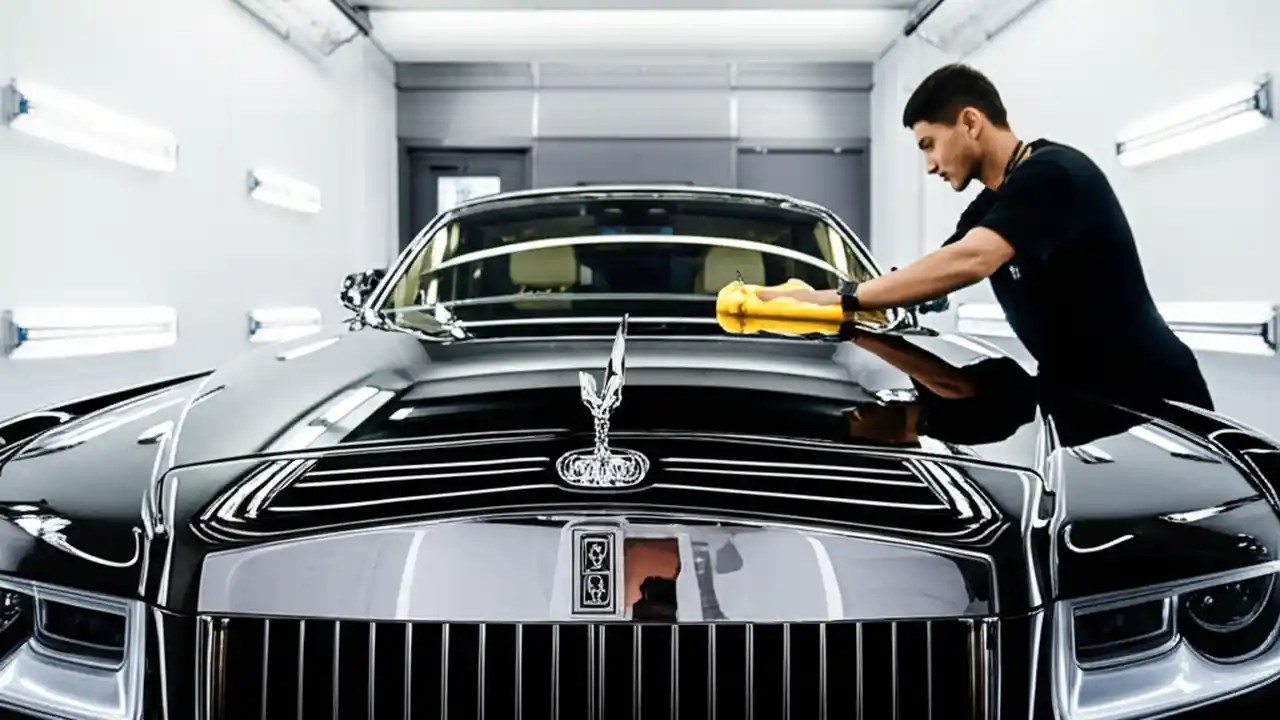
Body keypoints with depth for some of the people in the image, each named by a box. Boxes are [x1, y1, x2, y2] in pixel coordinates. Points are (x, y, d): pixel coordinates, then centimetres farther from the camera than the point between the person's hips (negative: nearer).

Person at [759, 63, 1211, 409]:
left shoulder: (1053, 172, -19)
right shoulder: (988, 208, 11)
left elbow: (968, 263, -32)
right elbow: (932, 279, 14)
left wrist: (842, 297, -29)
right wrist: (839, 302, 2)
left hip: (1151, 396, -9)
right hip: (1080, 395, 9)